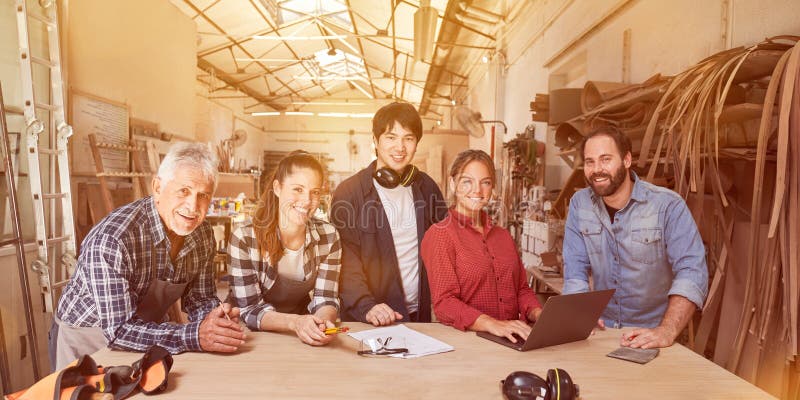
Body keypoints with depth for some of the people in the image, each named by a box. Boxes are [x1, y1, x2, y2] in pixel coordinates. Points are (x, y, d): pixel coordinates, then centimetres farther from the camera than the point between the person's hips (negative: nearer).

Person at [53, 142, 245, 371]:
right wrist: (194, 336, -40)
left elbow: (200, 299, 1)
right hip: (86, 342, -5)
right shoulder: (112, 239, -29)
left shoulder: (203, 234, -8)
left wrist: (214, 317, -22)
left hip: (144, 338, 5)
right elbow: (118, 330, -31)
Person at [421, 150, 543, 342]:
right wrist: (492, 324, -26)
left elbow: (521, 289, 16)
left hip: (510, 342, 5)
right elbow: (444, 304, -13)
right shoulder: (439, 235, -5)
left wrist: (539, 315, -5)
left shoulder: (503, 236, 17)